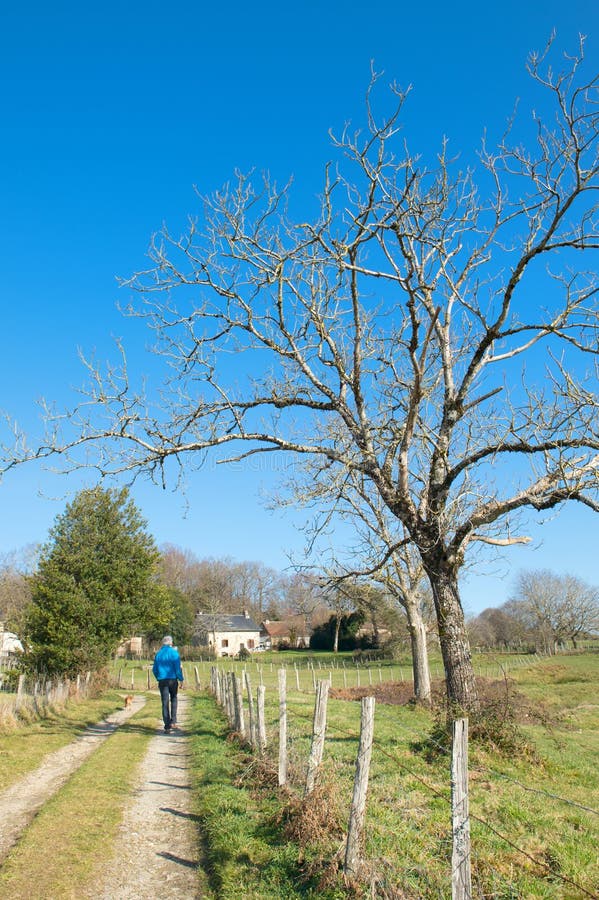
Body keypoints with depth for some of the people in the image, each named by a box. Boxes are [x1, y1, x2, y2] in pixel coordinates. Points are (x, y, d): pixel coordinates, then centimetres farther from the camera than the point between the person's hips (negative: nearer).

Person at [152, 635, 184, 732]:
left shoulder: (158, 654, 6)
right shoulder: (174, 652, -6)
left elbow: (154, 669, 11)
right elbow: (178, 667, -10)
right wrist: (181, 679, -2)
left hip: (162, 681, 2)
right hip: (173, 679, -2)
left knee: (165, 703, 5)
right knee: (173, 699, 19)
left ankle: (167, 725, 2)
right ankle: (173, 720, 10)